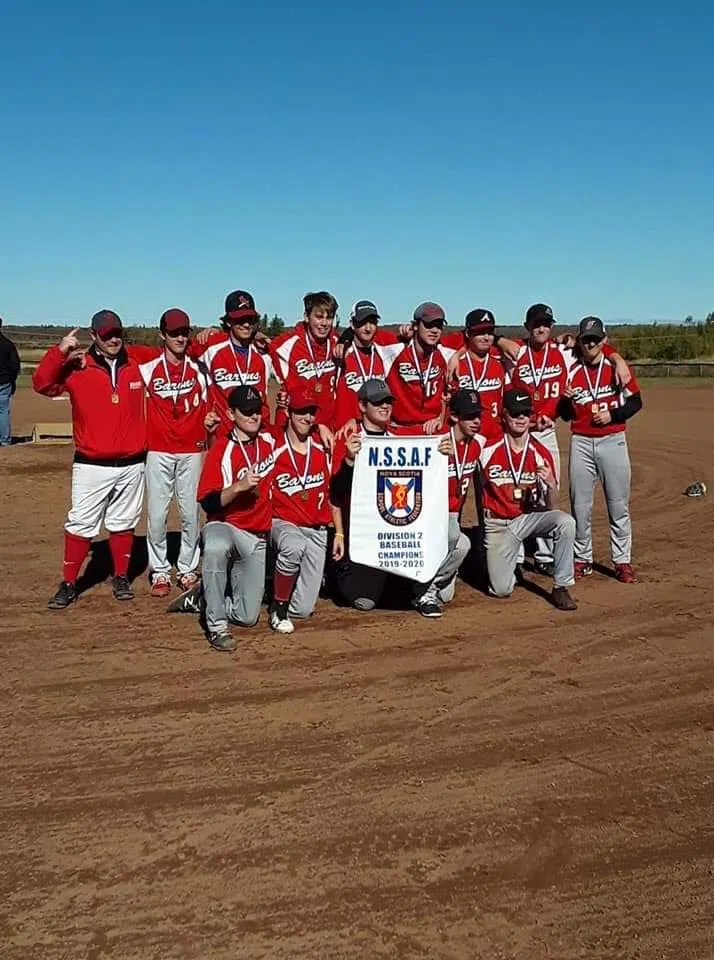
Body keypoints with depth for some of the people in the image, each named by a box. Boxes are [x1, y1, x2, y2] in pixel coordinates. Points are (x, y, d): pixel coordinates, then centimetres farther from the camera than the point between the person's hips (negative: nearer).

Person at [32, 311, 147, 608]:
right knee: (80, 524, 0)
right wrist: (59, 352, -24)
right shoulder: (77, 367, -3)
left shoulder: (137, 363, 5)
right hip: (91, 466, -2)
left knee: (123, 523, 13)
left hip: (132, 464, 2)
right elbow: (43, 384, -13)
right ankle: (68, 584, 11)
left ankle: (121, 578, 27)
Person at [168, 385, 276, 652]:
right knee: (216, 547, -44)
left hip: (257, 538, 5)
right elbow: (207, 503, -18)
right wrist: (238, 486, -30)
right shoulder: (222, 449, -11)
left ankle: (200, 598, 28)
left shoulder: (270, 440, 4)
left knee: (248, 616, 0)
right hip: (224, 526, -5)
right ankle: (217, 626, -29)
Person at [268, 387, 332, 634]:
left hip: (316, 531, 3)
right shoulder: (272, 447, -8)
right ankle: (278, 608, -17)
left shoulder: (323, 447, 4)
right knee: (294, 546, -41)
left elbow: (332, 492, 12)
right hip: (282, 523, -3)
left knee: (303, 610, -5)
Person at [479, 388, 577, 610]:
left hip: (530, 517, 1)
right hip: (498, 523, -1)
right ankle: (499, 560, 25)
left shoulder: (541, 453, -7)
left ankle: (561, 587, -13)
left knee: (566, 522, -30)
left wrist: (551, 484, -26)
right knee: (501, 589, -11)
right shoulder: (488, 448, -12)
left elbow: (552, 508, -7)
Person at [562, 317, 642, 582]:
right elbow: (566, 415, 8)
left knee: (618, 505, 3)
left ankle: (622, 561, 11)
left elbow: (635, 401, 2)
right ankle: (582, 559, 17)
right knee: (580, 505, 5)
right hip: (581, 443, 2)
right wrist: (566, 400, -13)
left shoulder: (616, 367, -1)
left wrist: (612, 415, -12)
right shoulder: (572, 371, 4)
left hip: (613, 441, -1)